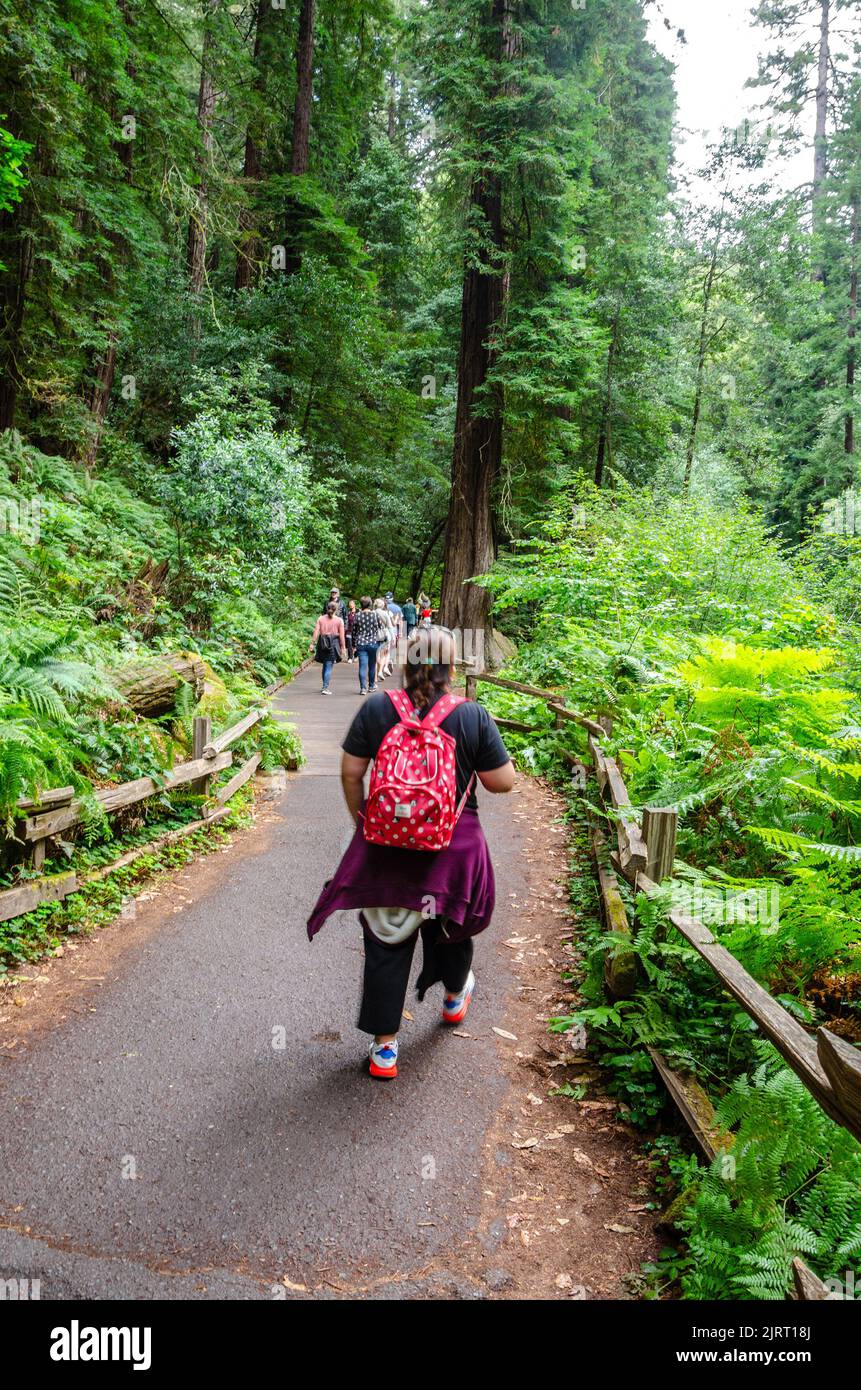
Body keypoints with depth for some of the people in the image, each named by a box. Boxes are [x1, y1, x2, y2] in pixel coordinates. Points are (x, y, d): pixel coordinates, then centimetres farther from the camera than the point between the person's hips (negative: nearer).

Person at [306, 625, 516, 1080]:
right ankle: (455, 998, 52)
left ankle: (384, 1047, 18)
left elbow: (350, 773, -4)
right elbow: (502, 783, -7)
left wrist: (361, 822, 11)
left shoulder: (376, 709, -8)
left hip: (388, 847, 0)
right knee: (451, 927, 26)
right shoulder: (473, 715, -11)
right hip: (454, 848, 0)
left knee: (387, 944, 11)